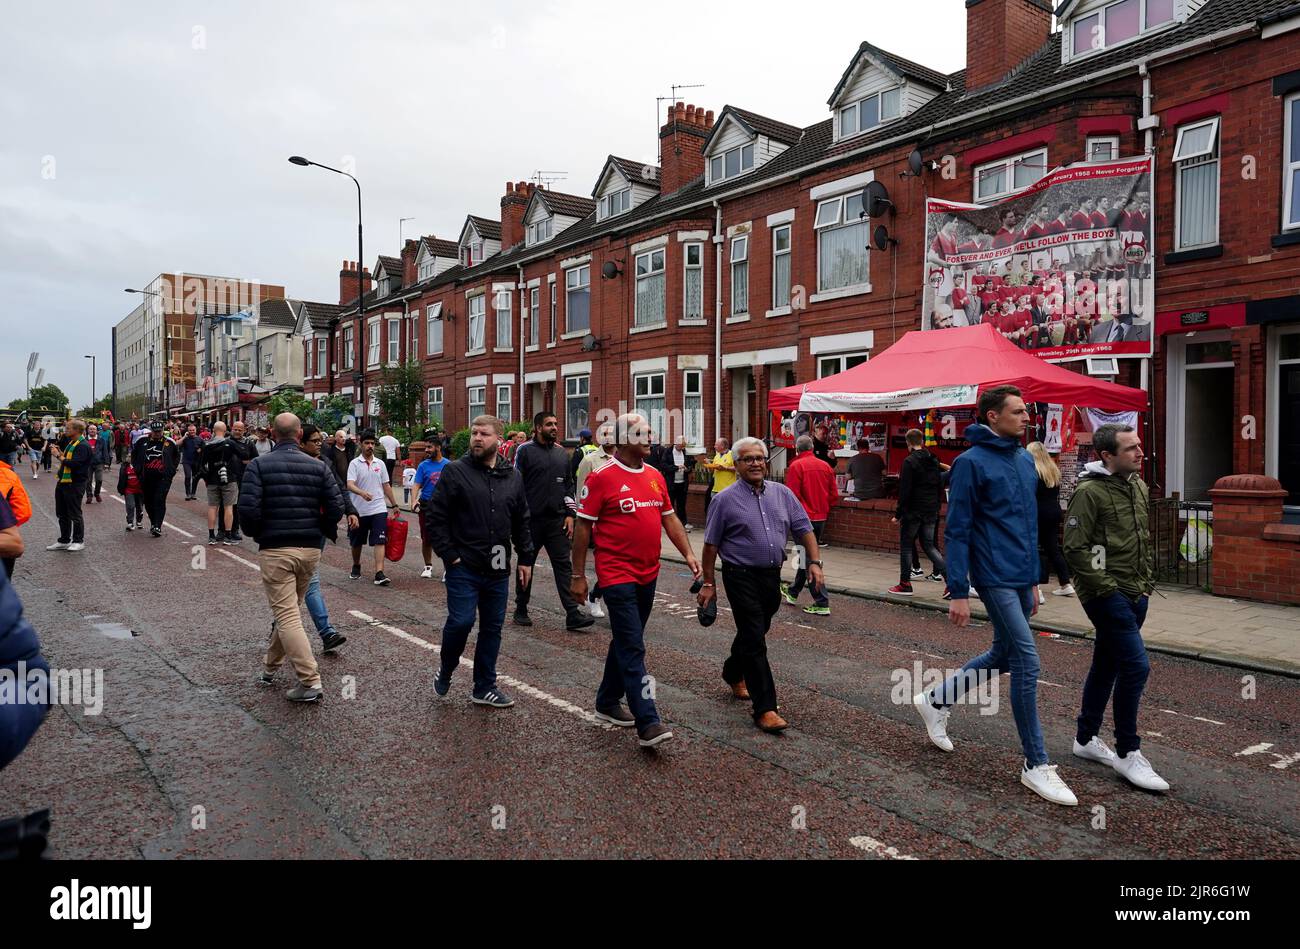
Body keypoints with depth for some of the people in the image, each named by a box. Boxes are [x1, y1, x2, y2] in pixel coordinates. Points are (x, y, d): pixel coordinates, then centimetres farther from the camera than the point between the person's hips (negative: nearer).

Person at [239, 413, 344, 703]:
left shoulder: (258, 465, -6)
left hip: (274, 549, -4)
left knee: (287, 615, -3)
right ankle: (270, 667, 37)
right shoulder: (318, 466, 2)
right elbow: (336, 509, -3)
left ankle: (310, 681, -9)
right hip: (310, 549, 4)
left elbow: (248, 509, -14)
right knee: (290, 609, 20)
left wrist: (256, 535, 5)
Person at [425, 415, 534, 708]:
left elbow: (521, 522, 15)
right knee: (461, 622, -9)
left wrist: (525, 558, 12)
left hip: (498, 570, 4)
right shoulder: (455, 471, -5)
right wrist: (449, 555, -10)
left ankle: (485, 687, 23)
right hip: (464, 567, -4)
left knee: (492, 628, 10)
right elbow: (435, 516, -6)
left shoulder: (512, 477, 8)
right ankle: (445, 671, 20)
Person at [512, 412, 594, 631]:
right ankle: (521, 610, 24)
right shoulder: (525, 451, -4)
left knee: (563, 564, -1)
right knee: (526, 564, 10)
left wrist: (570, 514, 6)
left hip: (557, 519, 4)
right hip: (531, 519, -3)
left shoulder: (562, 453, 12)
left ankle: (572, 614, -3)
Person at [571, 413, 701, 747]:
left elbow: (670, 518, 16)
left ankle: (608, 702, 33)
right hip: (617, 576, -7)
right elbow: (583, 526, -8)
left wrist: (689, 553, 4)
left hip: (647, 574, 7)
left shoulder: (655, 476, 10)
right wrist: (578, 576, -7)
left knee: (626, 642, 18)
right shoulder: (602, 477, -11)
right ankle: (647, 724, -8)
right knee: (633, 648, -9)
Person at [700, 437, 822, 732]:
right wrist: (708, 583, -1)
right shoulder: (726, 500, -5)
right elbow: (711, 544, -1)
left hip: (772, 576, 5)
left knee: (753, 633, 20)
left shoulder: (783, 493, 7)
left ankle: (733, 674, 46)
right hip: (741, 577, -5)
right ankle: (765, 709, -4)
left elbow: (804, 529, 9)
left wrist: (814, 562, -3)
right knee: (754, 641, -7)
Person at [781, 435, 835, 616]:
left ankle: (822, 604, -6)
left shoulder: (796, 466, -12)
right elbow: (834, 496, 8)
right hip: (821, 518, 7)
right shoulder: (825, 466, 6)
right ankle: (793, 593, 35)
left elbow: (792, 496, -15)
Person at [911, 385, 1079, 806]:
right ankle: (1036, 764, 6)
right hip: (995, 578, -8)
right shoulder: (971, 462, -12)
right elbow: (956, 532, -13)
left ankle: (935, 700, 36)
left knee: (1002, 655, 17)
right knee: (1027, 662, -6)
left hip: (1021, 579, 8)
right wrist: (958, 593, -16)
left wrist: (1032, 580, 20)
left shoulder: (1025, 461, 12)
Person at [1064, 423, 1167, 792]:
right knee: (1136, 666, -12)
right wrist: (1105, 587, -17)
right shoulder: (1089, 491, -16)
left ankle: (1086, 739, 29)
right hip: (1107, 595, -9)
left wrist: (1147, 580, 15)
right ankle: (1127, 753, 1)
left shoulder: (1139, 487, 11)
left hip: (1135, 594, 9)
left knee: (1106, 666, 16)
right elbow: (1075, 548, -18)